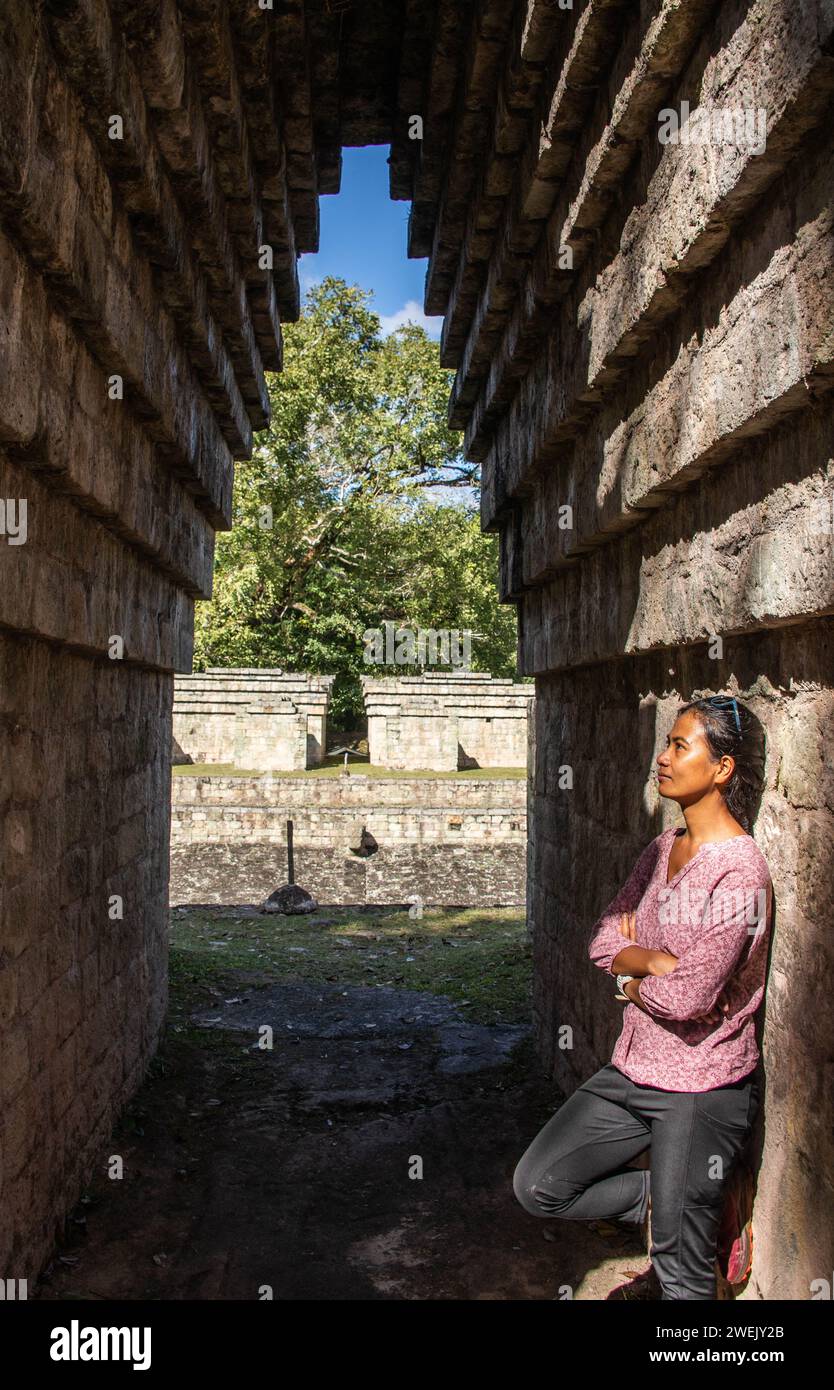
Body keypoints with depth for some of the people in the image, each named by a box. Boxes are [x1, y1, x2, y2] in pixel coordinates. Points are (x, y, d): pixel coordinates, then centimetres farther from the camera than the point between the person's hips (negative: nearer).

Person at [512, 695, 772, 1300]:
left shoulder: (740, 869, -21)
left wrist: (631, 967, -7)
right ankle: (669, 1202, 20)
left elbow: (686, 997, -25)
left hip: (702, 1088, -7)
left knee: (682, 1273, 6)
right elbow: (604, 939, 1)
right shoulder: (662, 850, 4)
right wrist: (655, 961, -18)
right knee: (538, 1185, 7)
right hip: (633, 1069, 8)